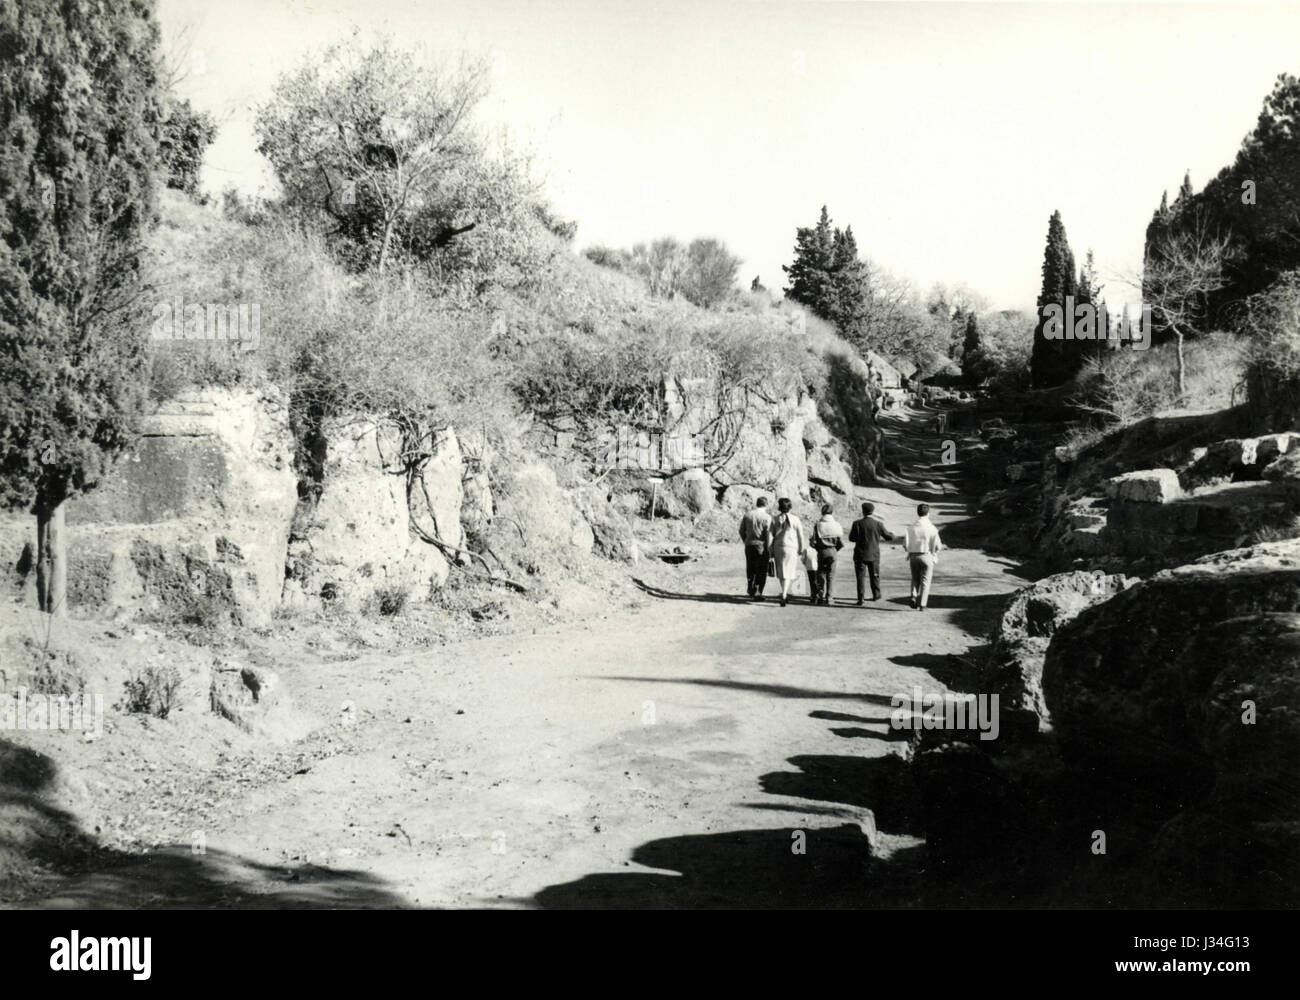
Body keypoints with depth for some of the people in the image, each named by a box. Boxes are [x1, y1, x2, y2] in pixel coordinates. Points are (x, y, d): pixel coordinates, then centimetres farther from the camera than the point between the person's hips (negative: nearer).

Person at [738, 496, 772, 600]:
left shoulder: (747, 515, 6)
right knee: (761, 571, 2)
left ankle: (751, 592, 19)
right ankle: (757, 593, -3)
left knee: (750, 570, 16)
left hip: (749, 545, 4)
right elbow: (768, 534, -14)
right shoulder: (767, 517, -9)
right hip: (761, 546, -4)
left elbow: (741, 531, 9)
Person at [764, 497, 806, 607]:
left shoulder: (775, 519, 0)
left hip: (778, 548, 2)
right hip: (791, 548, -2)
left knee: (781, 572, 17)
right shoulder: (795, 519, -6)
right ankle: (783, 596, -14)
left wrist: (770, 551, 7)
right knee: (788, 573, -1)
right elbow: (800, 536, -2)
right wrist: (801, 549, 10)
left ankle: (785, 593, 28)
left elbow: (770, 535, 0)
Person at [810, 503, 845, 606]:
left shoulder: (818, 524, -6)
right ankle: (828, 598, 4)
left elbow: (813, 542, -7)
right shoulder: (836, 525, -5)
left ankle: (821, 596, 5)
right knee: (830, 575, 5)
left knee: (821, 574, 11)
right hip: (832, 551, 0)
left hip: (821, 551, 0)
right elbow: (841, 543, -4)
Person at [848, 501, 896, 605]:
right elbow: (888, 536, 2)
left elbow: (851, 538, -3)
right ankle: (876, 595, 31)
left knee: (861, 577, 0)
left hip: (860, 555, -1)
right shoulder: (878, 524, -7)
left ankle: (861, 599, -6)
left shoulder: (857, 523, -8)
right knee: (874, 575, 19)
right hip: (874, 555, 1)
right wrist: (896, 537, 23)